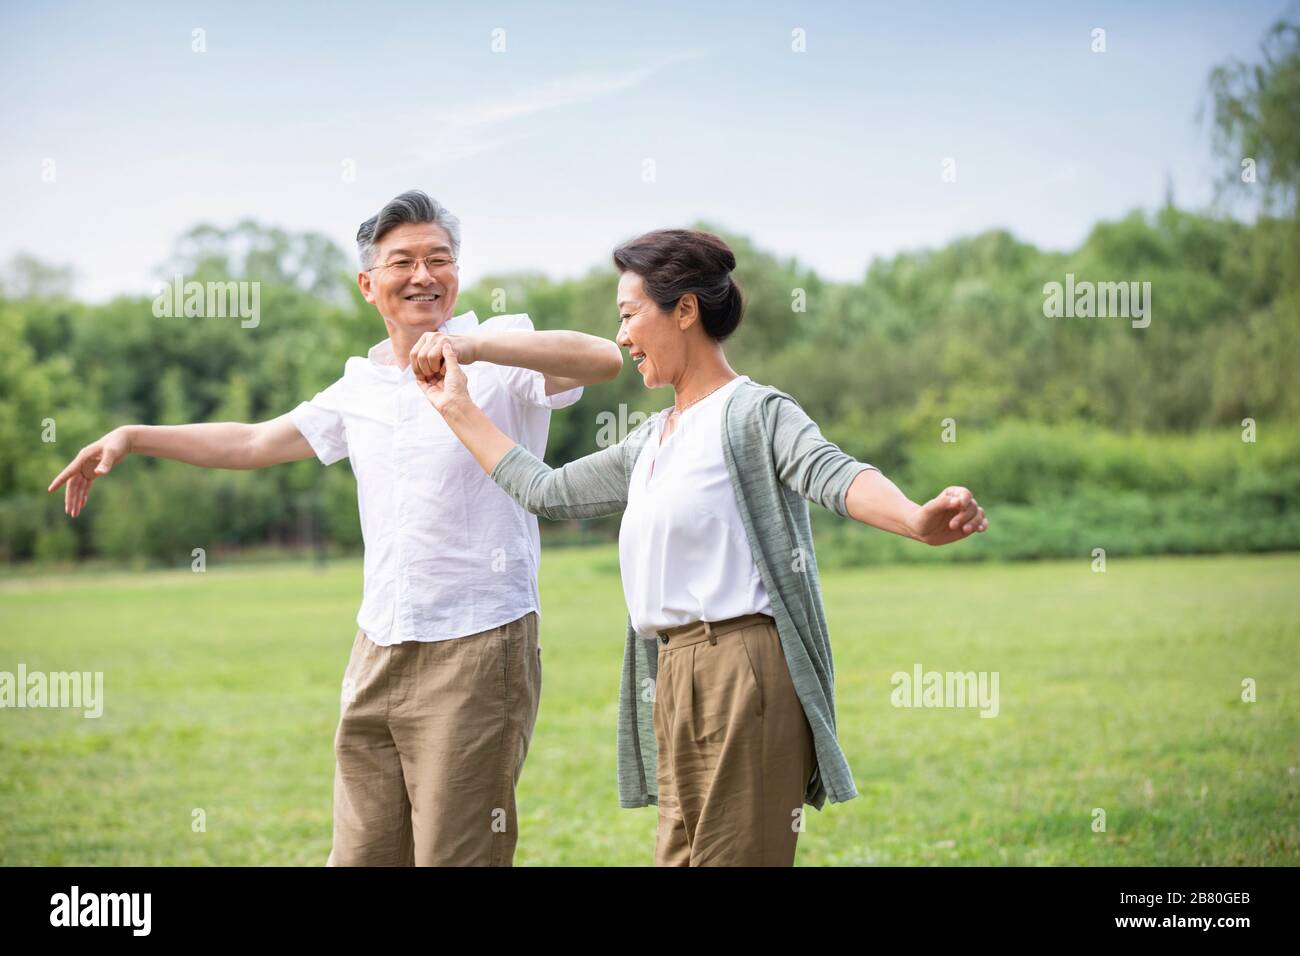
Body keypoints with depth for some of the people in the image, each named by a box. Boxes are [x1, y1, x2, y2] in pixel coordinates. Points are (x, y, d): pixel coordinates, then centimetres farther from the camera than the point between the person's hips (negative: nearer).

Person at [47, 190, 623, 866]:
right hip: (379, 651, 6)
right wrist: (134, 437, 19)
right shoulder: (361, 389, 15)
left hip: (476, 648, -6)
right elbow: (256, 442, 25)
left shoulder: (501, 355, -4)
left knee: (455, 857, -3)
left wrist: (473, 345, -35)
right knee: (359, 855, 10)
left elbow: (603, 359, -23)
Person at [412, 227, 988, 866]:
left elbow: (833, 474, -23)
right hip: (675, 683, 8)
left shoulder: (752, 411, -6)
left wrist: (919, 522, -43)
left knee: (733, 855, -7)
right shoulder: (650, 443, 20)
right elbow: (547, 492, 27)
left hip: (744, 674, -8)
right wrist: (458, 408, 30)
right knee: (679, 856, 11)